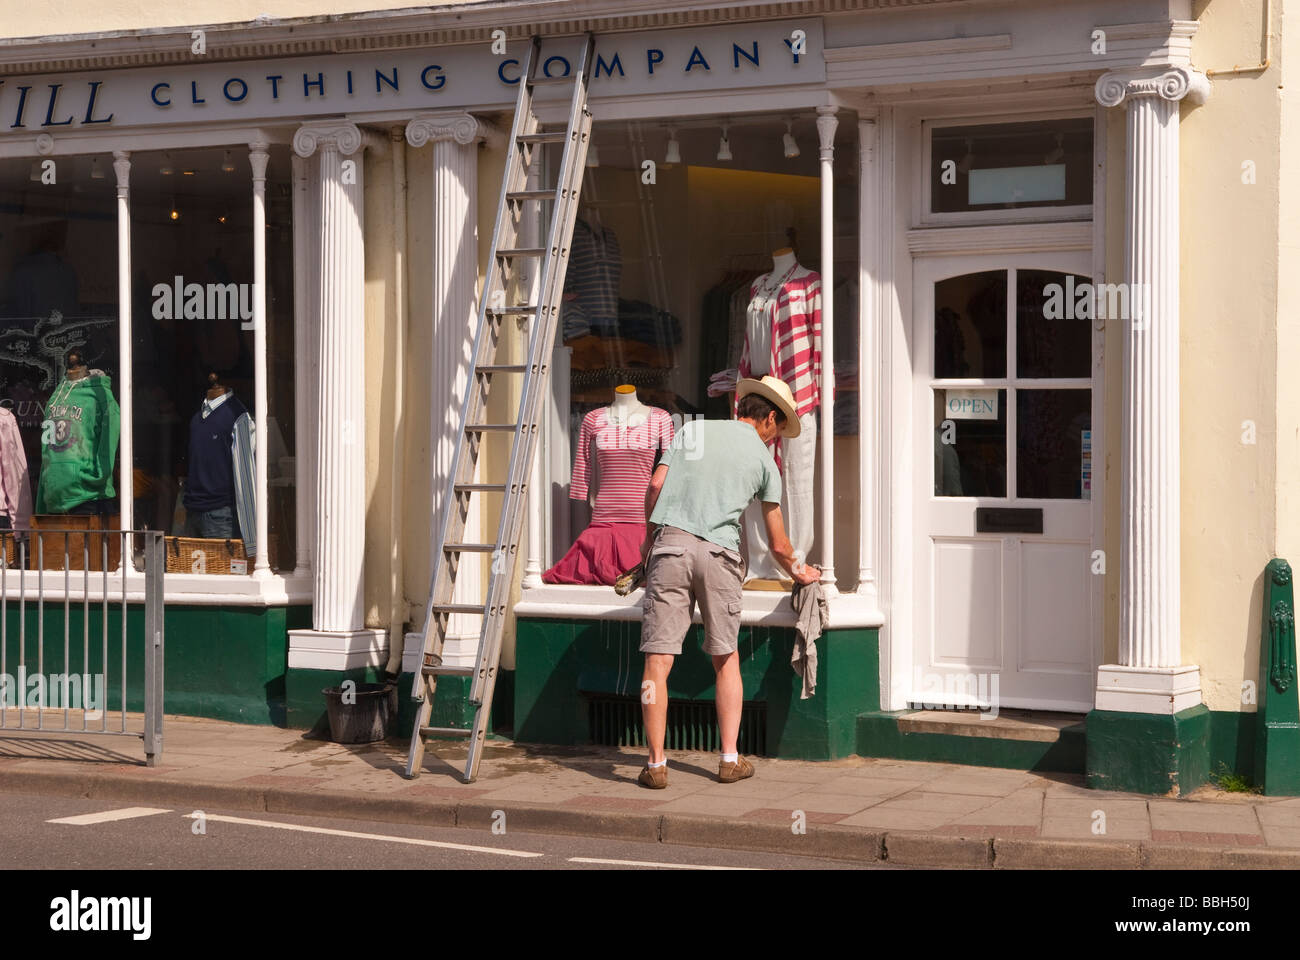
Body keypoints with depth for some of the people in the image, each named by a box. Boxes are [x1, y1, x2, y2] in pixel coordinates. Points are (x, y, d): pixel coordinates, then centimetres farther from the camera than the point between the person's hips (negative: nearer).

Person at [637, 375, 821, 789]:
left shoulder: (691, 430, 17)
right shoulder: (763, 459, 14)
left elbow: (656, 485, 5)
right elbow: (777, 544, 18)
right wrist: (798, 570, 38)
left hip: (670, 542, 0)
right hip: (718, 552, 0)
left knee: (658, 661, -1)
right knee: (726, 659, 15)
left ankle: (656, 764, -3)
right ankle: (730, 759, 15)